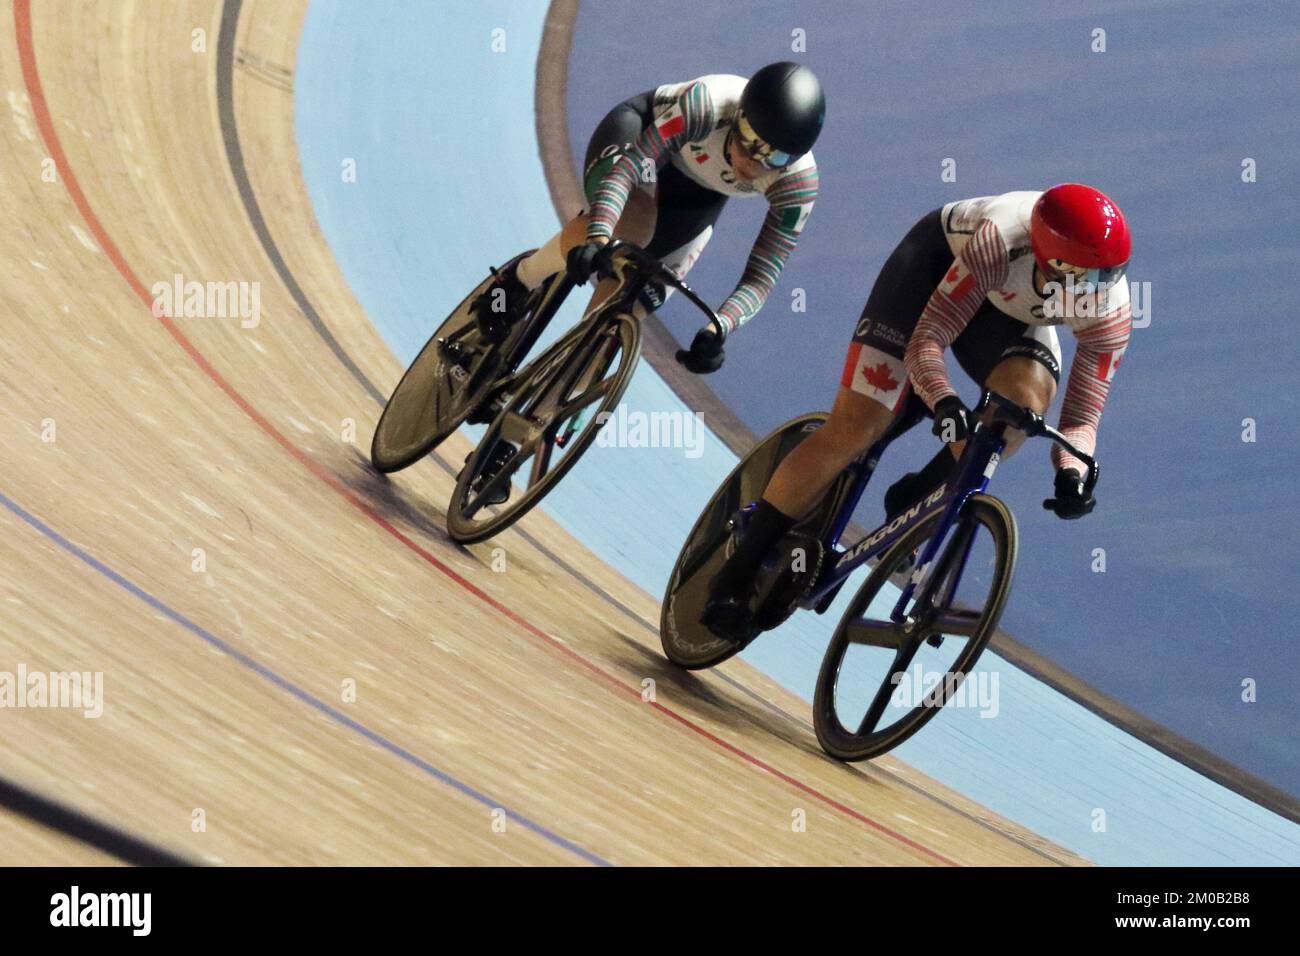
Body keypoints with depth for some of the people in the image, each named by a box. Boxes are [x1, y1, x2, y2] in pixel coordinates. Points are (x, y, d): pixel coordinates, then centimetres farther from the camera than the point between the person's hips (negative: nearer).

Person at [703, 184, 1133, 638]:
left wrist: (1072, 470, -46)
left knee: (1028, 394, -32)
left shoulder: (1111, 310, -30)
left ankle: (912, 503, -9)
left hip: (1008, 312, 4)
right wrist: (945, 402, -58)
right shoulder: (1003, 241, -42)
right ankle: (738, 572, 0)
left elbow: (1083, 414, -24)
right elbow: (925, 341, -39)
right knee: (853, 429, -15)